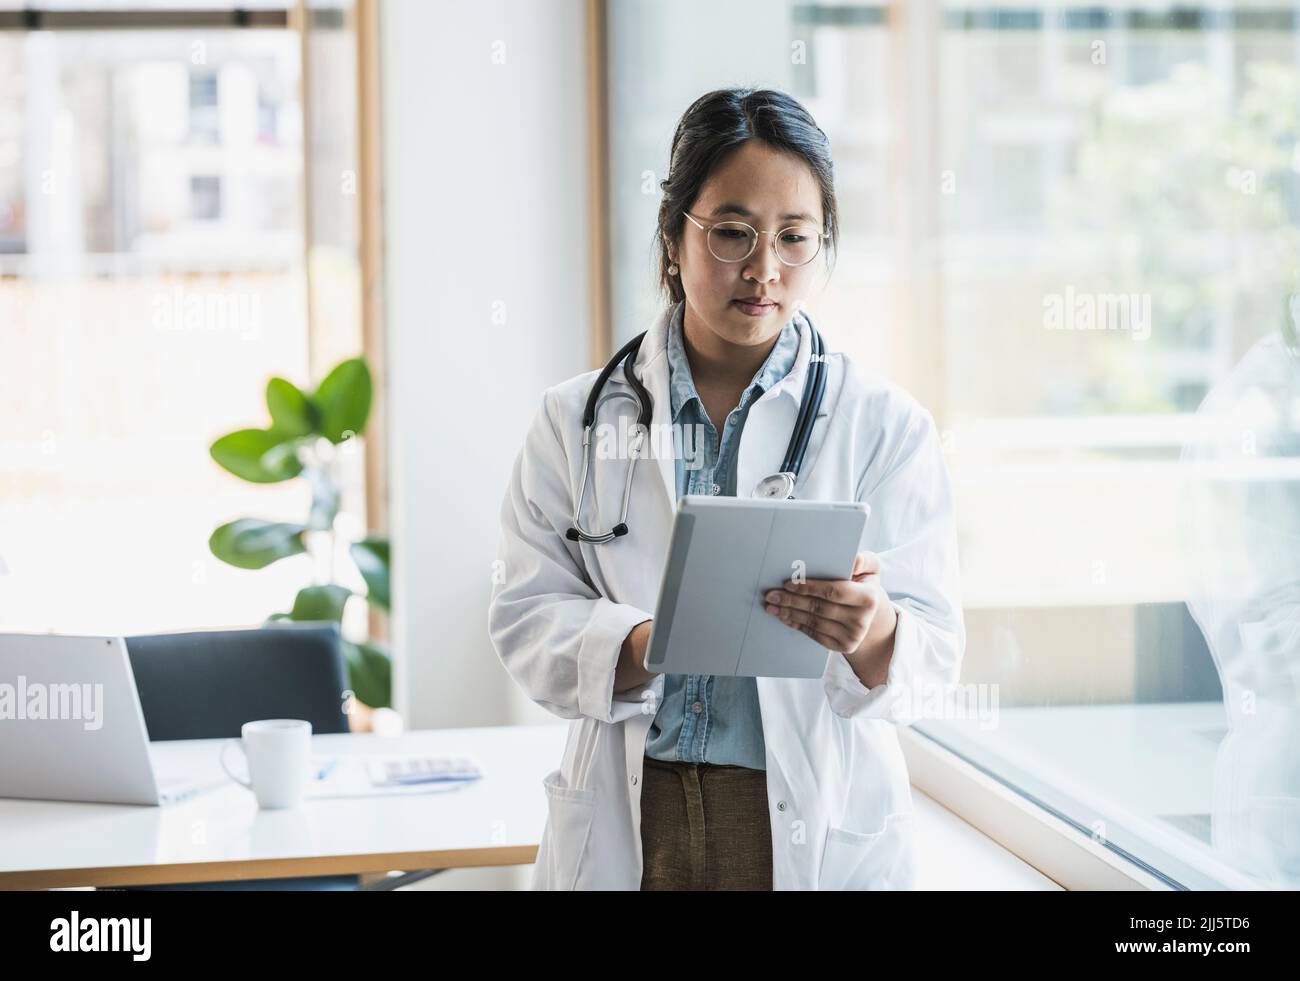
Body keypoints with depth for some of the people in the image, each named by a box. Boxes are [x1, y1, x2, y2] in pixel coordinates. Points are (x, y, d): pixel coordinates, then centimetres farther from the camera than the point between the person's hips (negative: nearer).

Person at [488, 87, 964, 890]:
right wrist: (646, 643, -24)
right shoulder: (578, 420, 2)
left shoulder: (887, 426, -1)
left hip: (820, 833, -1)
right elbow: (527, 617, -4)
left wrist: (873, 634, -29)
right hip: (622, 825, 1)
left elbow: (935, 642, -6)